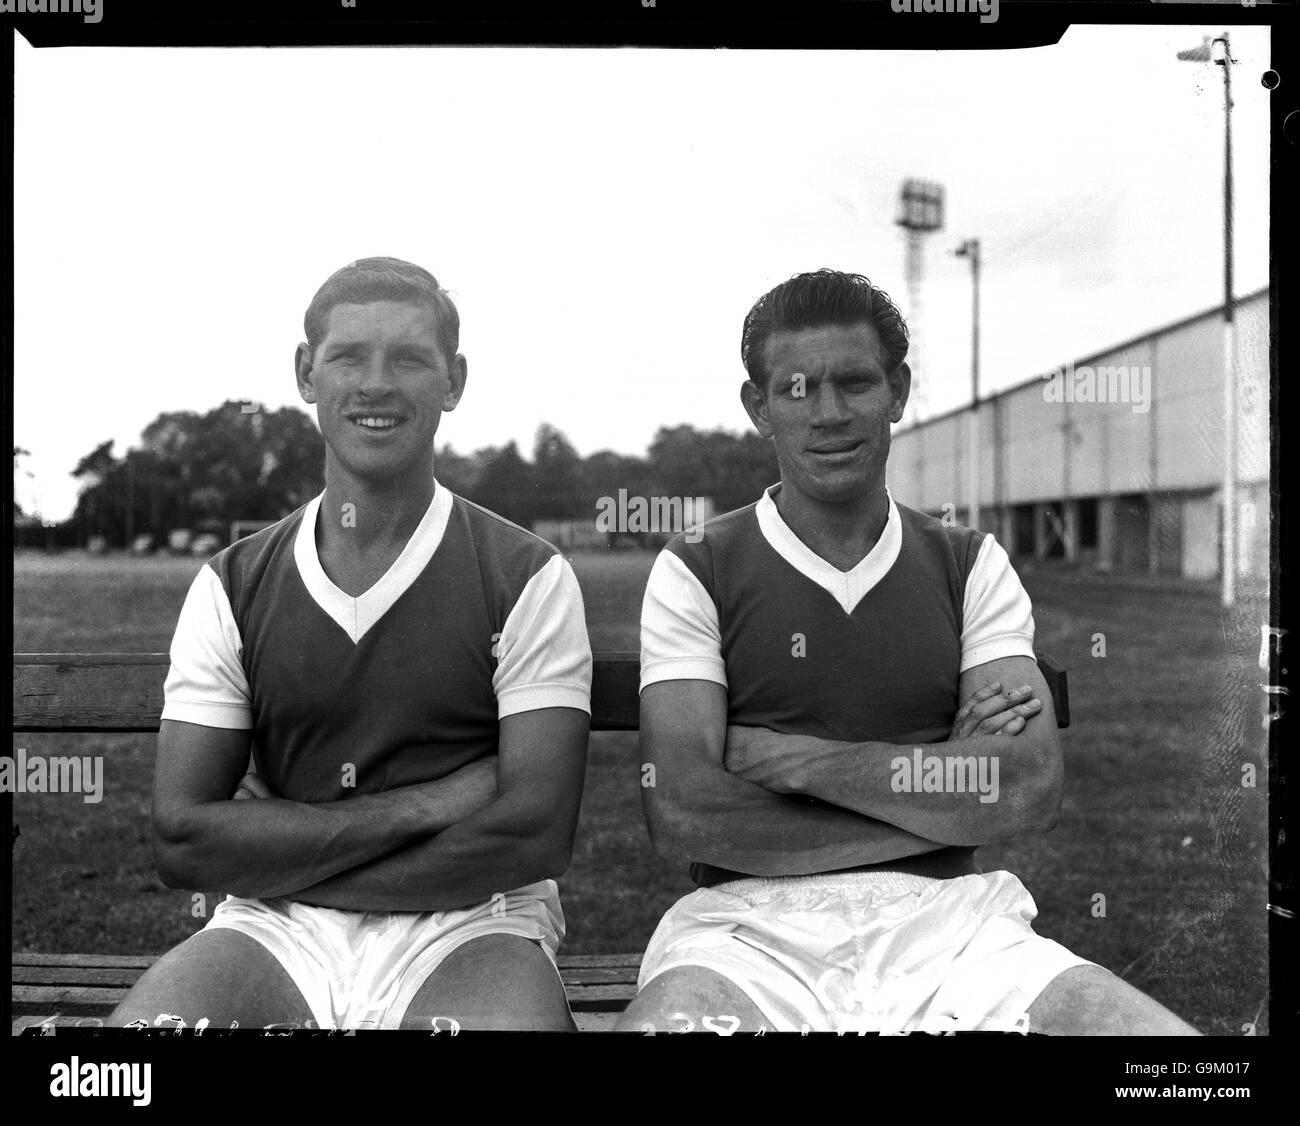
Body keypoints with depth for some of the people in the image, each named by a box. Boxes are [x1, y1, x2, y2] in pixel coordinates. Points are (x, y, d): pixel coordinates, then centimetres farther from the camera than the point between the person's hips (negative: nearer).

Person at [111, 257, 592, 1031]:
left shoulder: (528, 580, 0)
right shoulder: (233, 588, 7)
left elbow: (535, 835, -10)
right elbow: (183, 838, -2)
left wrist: (282, 854, -8)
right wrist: (422, 806, -11)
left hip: (466, 925, -1)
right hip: (272, 934, 2)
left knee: (511, 1010, -34)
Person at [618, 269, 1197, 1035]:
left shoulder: (971, 568, 12)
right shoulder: (695, 574, 5)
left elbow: (1034, 789, -3)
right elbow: (683, 813, -9)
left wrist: (790, 758, -8)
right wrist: (946, 782, -6)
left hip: (943, 921, 3)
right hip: (753, 924, -3)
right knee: (670, 1012, -37)